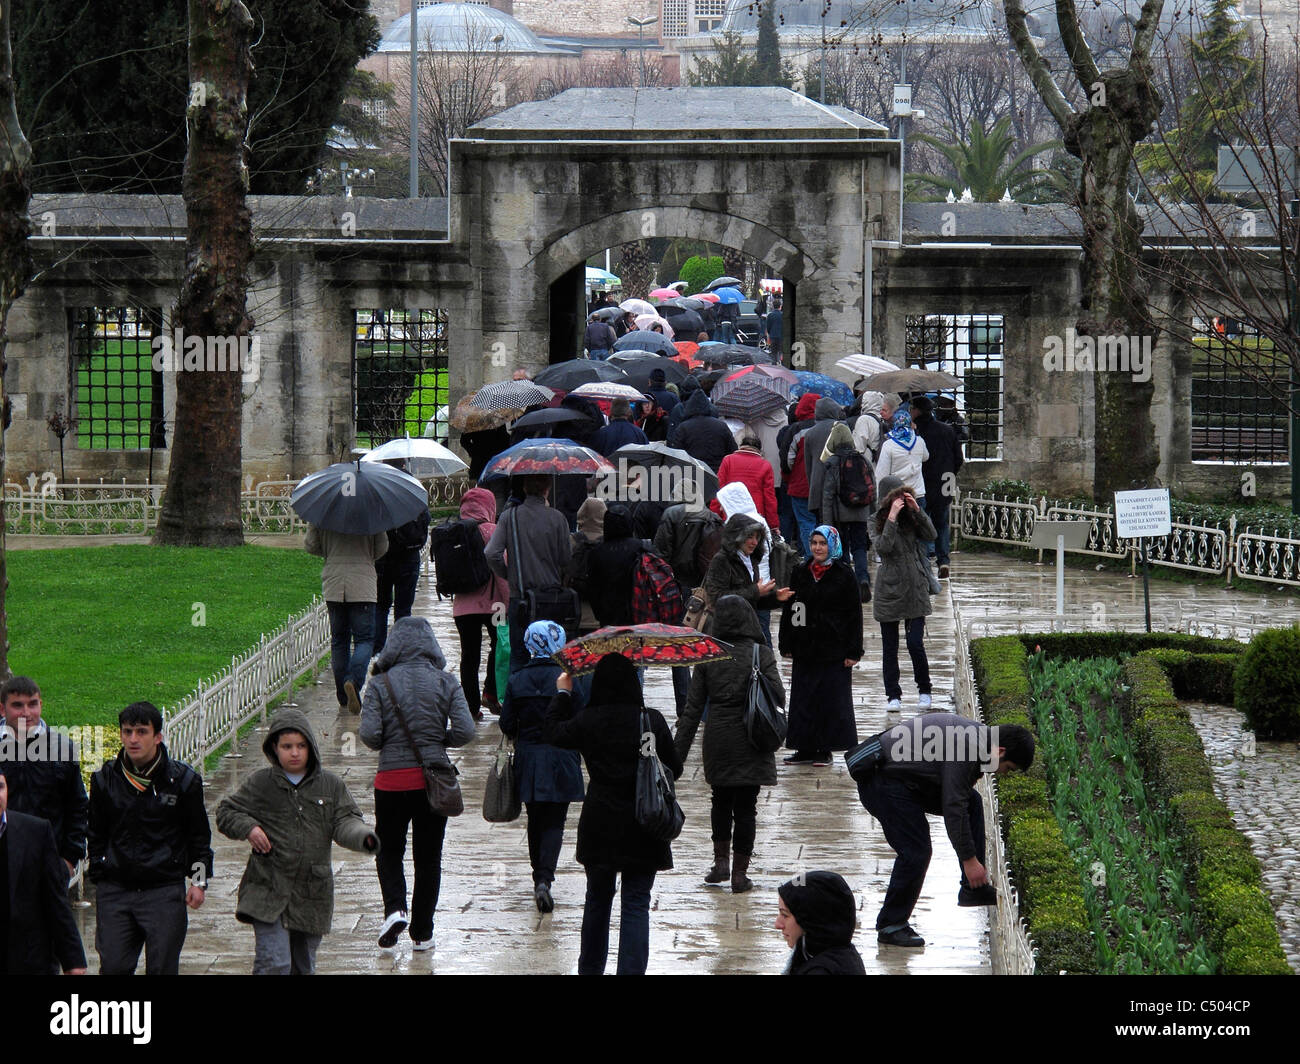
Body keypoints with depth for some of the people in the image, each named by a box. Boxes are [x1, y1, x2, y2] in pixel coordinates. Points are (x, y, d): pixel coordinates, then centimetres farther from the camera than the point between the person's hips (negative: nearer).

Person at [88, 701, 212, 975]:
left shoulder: (182, 780, -1)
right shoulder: (105, 779, 4)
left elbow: (199, 836, 8)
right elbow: (96, 836, 14)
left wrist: (199, 880, 2)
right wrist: (98, 877, 10)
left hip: (165, 890, -2)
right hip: (115, 890, 2)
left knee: (161, 969, -1)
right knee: (113, 968, -3)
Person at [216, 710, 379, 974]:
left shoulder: (331, 786, 4)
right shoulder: (260, 784, 0)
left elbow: (345, 822, -2)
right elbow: (226, 813, 9)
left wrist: (364, 837, -24)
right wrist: (248, 828, -11)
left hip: (312, 893, 3)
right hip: (268, 890, -3)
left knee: (303, 967, 14)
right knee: (274, 964, -15)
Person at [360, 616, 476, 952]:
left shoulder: (381, 684, -6)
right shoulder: (446, 683, -3)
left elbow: (369, 735, -12)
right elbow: (465, 731, -9)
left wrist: (387, 742, 9)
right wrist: (439, 739, 10)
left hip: (392, 780, -1)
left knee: (389, 851, 15)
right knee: (429, 857, 12)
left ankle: (395, 908, -9)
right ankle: (422, 933, 14)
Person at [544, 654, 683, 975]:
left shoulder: (587, 721, -7)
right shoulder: (653, 720, -8)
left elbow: (554, 732, 13)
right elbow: (674, 769, 1)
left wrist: (563, 693, 25)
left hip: (600, 825, 2)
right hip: (643, 827, -2)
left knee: (597, 898, 18)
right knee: (636, 903, 1)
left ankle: (590, 968, 29)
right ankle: (632, 970, -9)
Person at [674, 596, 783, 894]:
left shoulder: (707, 656, -2)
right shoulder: (761, 654, -7)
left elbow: (693, 708, -1)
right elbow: (778, 696, -11)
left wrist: (679, 753, 3)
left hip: (717, 739, 2)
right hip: (750, 743, -2)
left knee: (721, 801, 21)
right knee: (745, 807, 5)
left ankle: (721, 862, 18)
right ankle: (739, 874, 7)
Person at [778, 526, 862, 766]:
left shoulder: (844, 575, -4)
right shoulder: (800, 572, 7)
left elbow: (854, 614, -3)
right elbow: (789, 610, 11)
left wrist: (853, 651, -8)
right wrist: (786, 645, 7)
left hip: (834, 650, -4)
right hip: (805, 649, 4)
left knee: (832, 700, 1)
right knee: (804, 699, 5)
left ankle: (825, 749, 10)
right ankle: (806, 748, 13)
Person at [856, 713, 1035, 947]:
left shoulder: (977, 736, 8)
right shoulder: (966, 748, -25)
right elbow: (953, 808, -25)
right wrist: (969, 859, -19)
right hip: (883, 784, -11)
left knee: (972, 802, 12)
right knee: (915, 852, -15)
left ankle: (974, 890, 13)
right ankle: (891, 925, -2)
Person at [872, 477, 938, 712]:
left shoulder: (911, 519, 4)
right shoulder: (880, 522, -3)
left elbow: (930, 535, -9)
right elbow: (883, 547, -18)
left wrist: (917, 510, -17)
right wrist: (892, 518, -23)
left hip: (915, 590, 1)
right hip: (888, 591, -1)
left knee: (915, 644, -6)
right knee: (889, 647, 5)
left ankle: (924, 691, 12)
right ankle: (893, 695, 15)